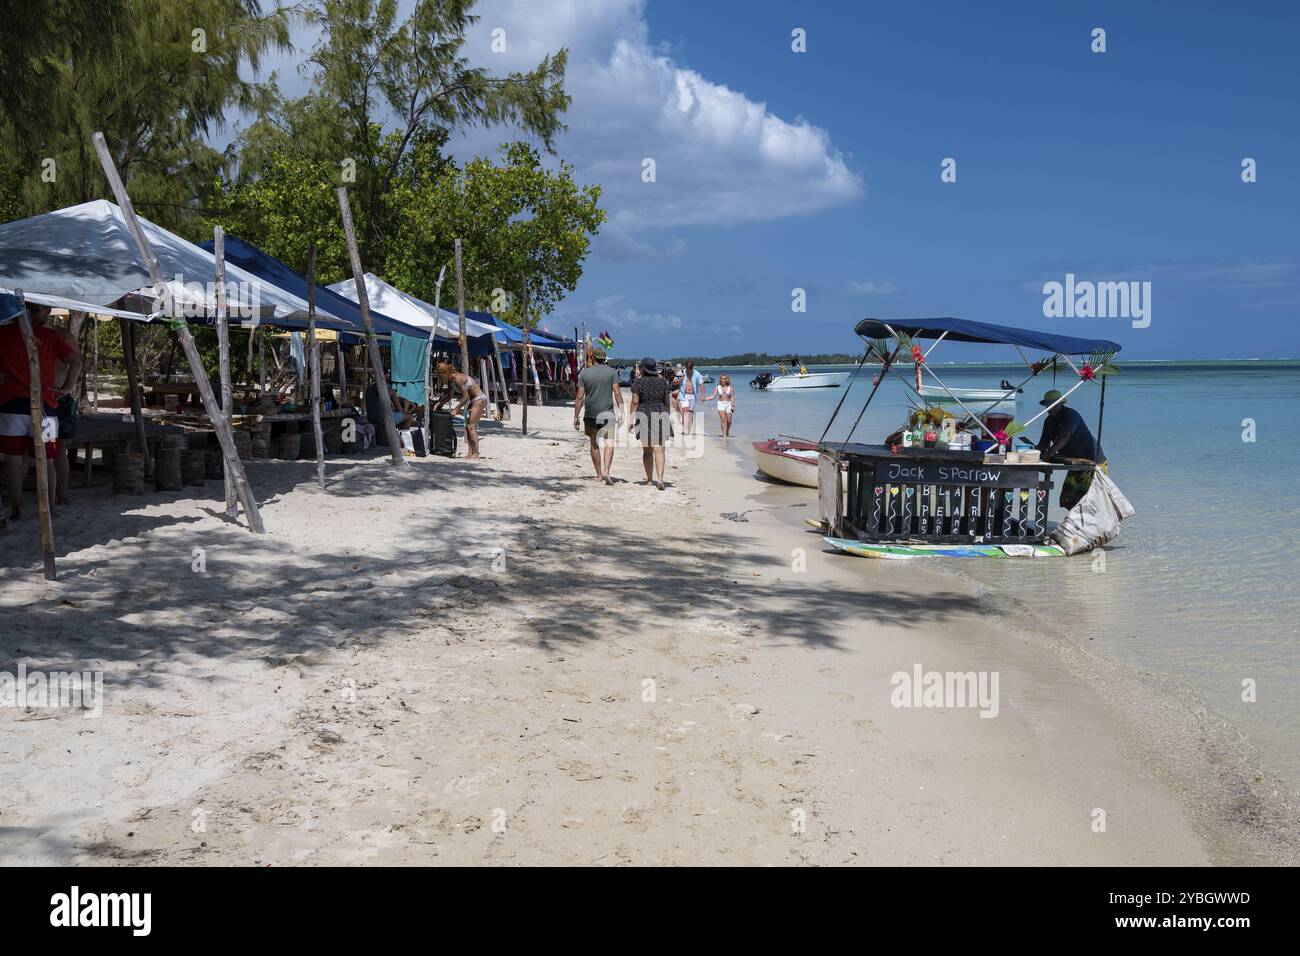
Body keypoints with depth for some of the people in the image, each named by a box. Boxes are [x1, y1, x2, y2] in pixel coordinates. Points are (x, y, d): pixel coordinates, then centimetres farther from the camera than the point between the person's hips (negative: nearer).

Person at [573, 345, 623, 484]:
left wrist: (576, 417, 3)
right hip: (607, 413, -1)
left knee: (594, 444, 14)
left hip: (590, 414, 2)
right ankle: (606, 472, -25)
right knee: (609, 443, -5)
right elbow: (617, 393, -6)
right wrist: (621, 412, -5)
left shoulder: (584, 373, 2)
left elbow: (580, 397, 0)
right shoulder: (612, 372, 1)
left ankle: (599, 475, 20)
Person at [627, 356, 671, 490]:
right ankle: (660, 478, -21)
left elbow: (635, 402, -7)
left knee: (647, 450, 12)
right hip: (661, 417, 1)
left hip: (644, 418, -1)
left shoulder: (639, 382, -4)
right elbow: (666, 402, 9)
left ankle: (649, 479, 17)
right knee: (659, 450, -6)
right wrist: (668, 418, 19)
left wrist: (630, 420, -5)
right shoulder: (663, 382, 6)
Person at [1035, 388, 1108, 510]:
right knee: (1067, 499, 7)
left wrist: (1049, 454, -42)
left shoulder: (1070, 415, -18)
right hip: (1076, 463, 9)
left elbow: (1064, 437, -32)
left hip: (1093, 460, -9)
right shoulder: (1049, 421, 9)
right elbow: (1044, 442, 6)